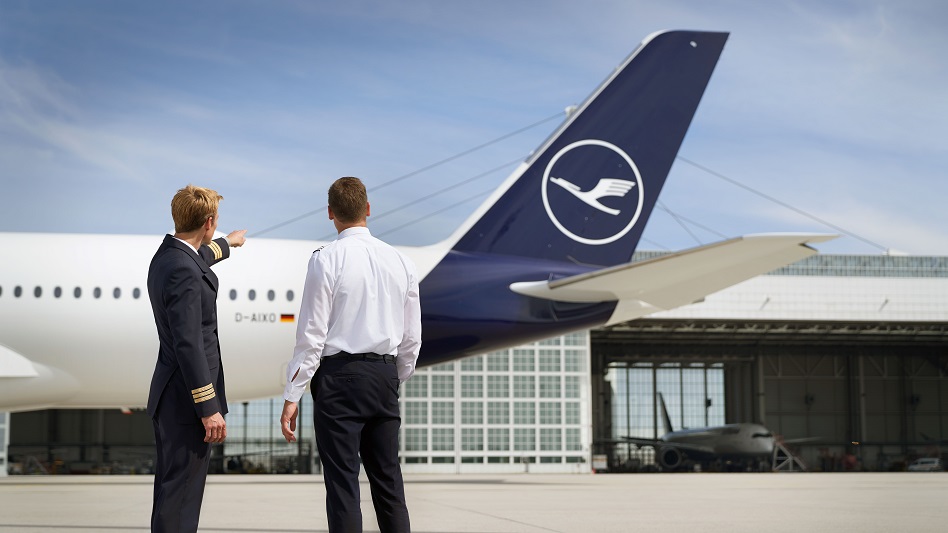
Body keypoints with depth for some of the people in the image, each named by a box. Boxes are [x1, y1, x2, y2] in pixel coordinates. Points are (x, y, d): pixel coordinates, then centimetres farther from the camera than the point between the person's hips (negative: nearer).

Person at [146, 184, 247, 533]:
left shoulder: (168, 256, 9)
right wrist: (208, 409, -23)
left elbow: (199, 257, 36)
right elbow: (188, 344, -25)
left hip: (170, 399, 10)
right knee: (180, 495, -6)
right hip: (186, 400, -10)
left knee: (171, 487, 16)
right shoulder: (183, 272, -22)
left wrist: (227, 243, 56)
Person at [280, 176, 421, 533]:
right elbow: (412, 338, 10)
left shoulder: (327, 259, -8)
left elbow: (312, 335, -10)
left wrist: (292, 397, -6)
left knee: (343, 484, -2)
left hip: (339, 375, -5)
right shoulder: (400, 262, 6)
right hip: (385, 374, 5)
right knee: (388, 481, 12)